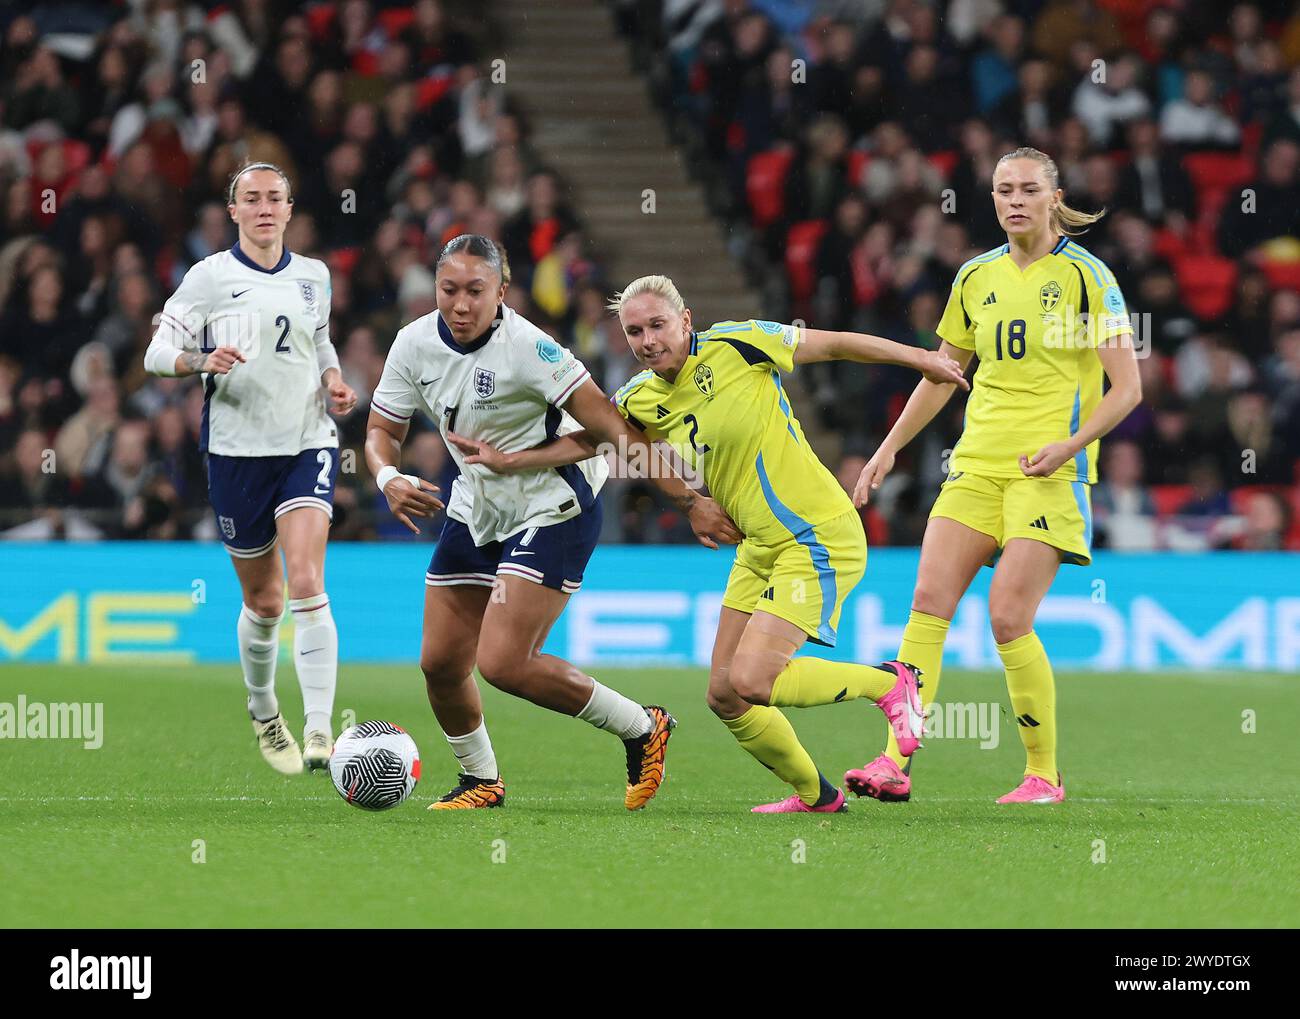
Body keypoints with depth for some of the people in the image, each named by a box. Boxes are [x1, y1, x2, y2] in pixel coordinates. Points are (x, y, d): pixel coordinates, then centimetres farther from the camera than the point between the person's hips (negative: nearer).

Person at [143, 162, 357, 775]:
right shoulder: (209, 276, -1)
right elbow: (157, 355, -1)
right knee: (263, 602, 7)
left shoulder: (314, 276, 9)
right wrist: (201, 361, -21)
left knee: (307, 582, -18)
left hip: (307, 443, 1)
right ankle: (263, 713, 34)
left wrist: (333, 381, 5)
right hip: (237, 451, -1)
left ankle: (320, 730, -22)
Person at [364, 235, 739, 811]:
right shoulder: (415, 343, -6)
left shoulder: (526, 347, -24)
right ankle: (480, 780, 30)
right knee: (440, 663, 3)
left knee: (502, 664, -17)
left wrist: (689, 502, -24)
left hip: (552, 510, -6)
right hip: (474, 510, 6)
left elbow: (613, 429, -24)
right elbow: (381, 432, 5)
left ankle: (642, 728, 2)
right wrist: (389, 480, -19)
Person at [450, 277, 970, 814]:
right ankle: (815, 794, 26)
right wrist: (507, 460, 11)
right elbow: (588, 440, 20)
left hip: (818, 537, -7)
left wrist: (921, 358, 1)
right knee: (726, 696, 5)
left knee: (751, 682, -19)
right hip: (760, 548, 7)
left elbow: (834, 343, -4)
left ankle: (888, 681, 2)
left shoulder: (736, 346, -13)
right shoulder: (642, 401, 4)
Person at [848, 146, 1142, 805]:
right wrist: (889, 448, 18)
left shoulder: (1084, 275, -4)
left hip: (1049, 473, -5)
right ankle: (895, 764, -13)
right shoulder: (977, 277, 12)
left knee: (1009, 619, -13)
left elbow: (1127, 387, -6)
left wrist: (1071, 444, -19)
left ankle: (1044, 775, 1)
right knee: (929, 600, -10)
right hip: (977, 465, 5)